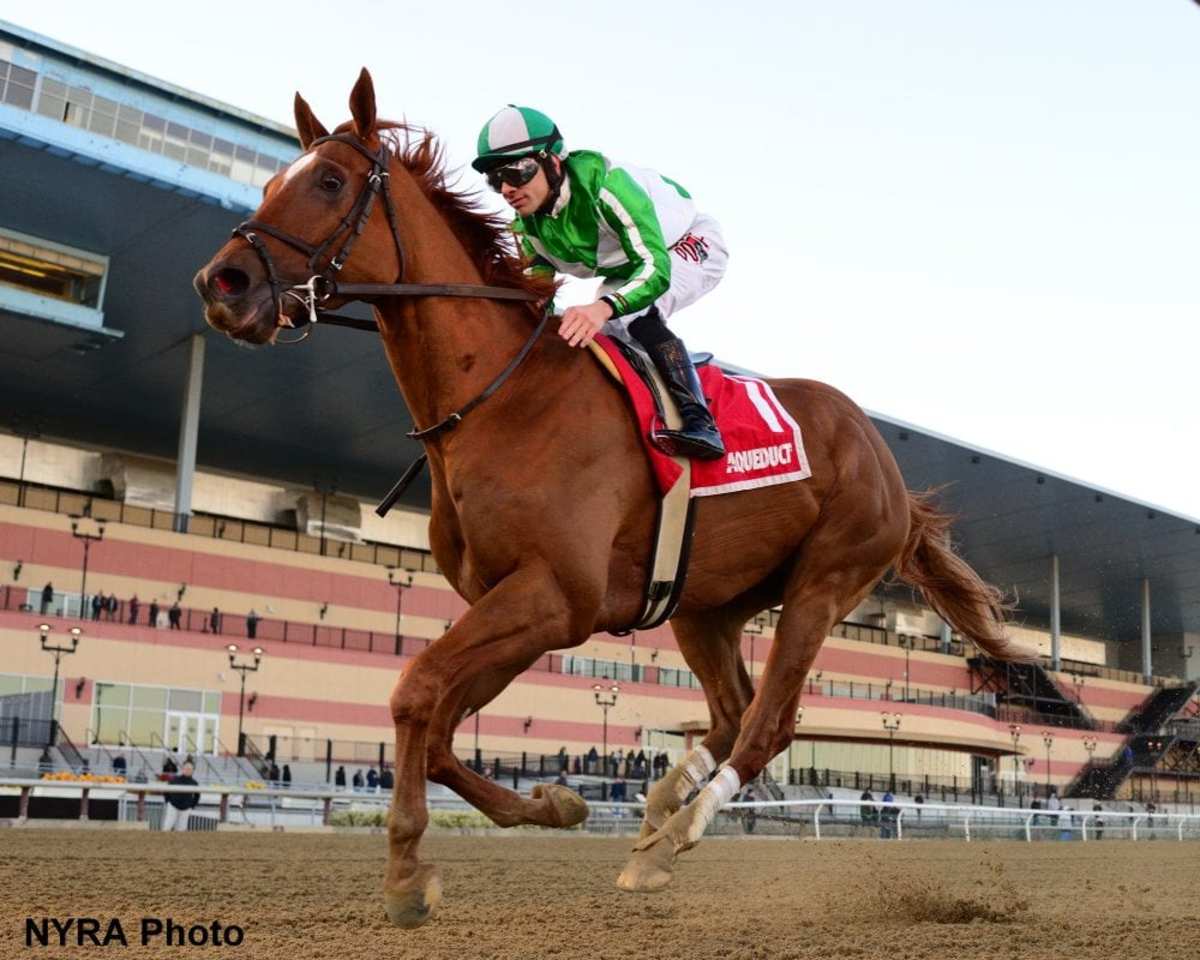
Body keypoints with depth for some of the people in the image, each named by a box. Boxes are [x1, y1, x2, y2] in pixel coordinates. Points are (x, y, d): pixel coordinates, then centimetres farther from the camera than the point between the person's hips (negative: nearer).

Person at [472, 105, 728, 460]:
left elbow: (655, 268, -47)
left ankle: (697, 421, -33)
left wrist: (603, 308, -64)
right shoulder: (526, 224, -16)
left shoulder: (604, 182, -38)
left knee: (635, 314, -33)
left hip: (693, 244, -8)